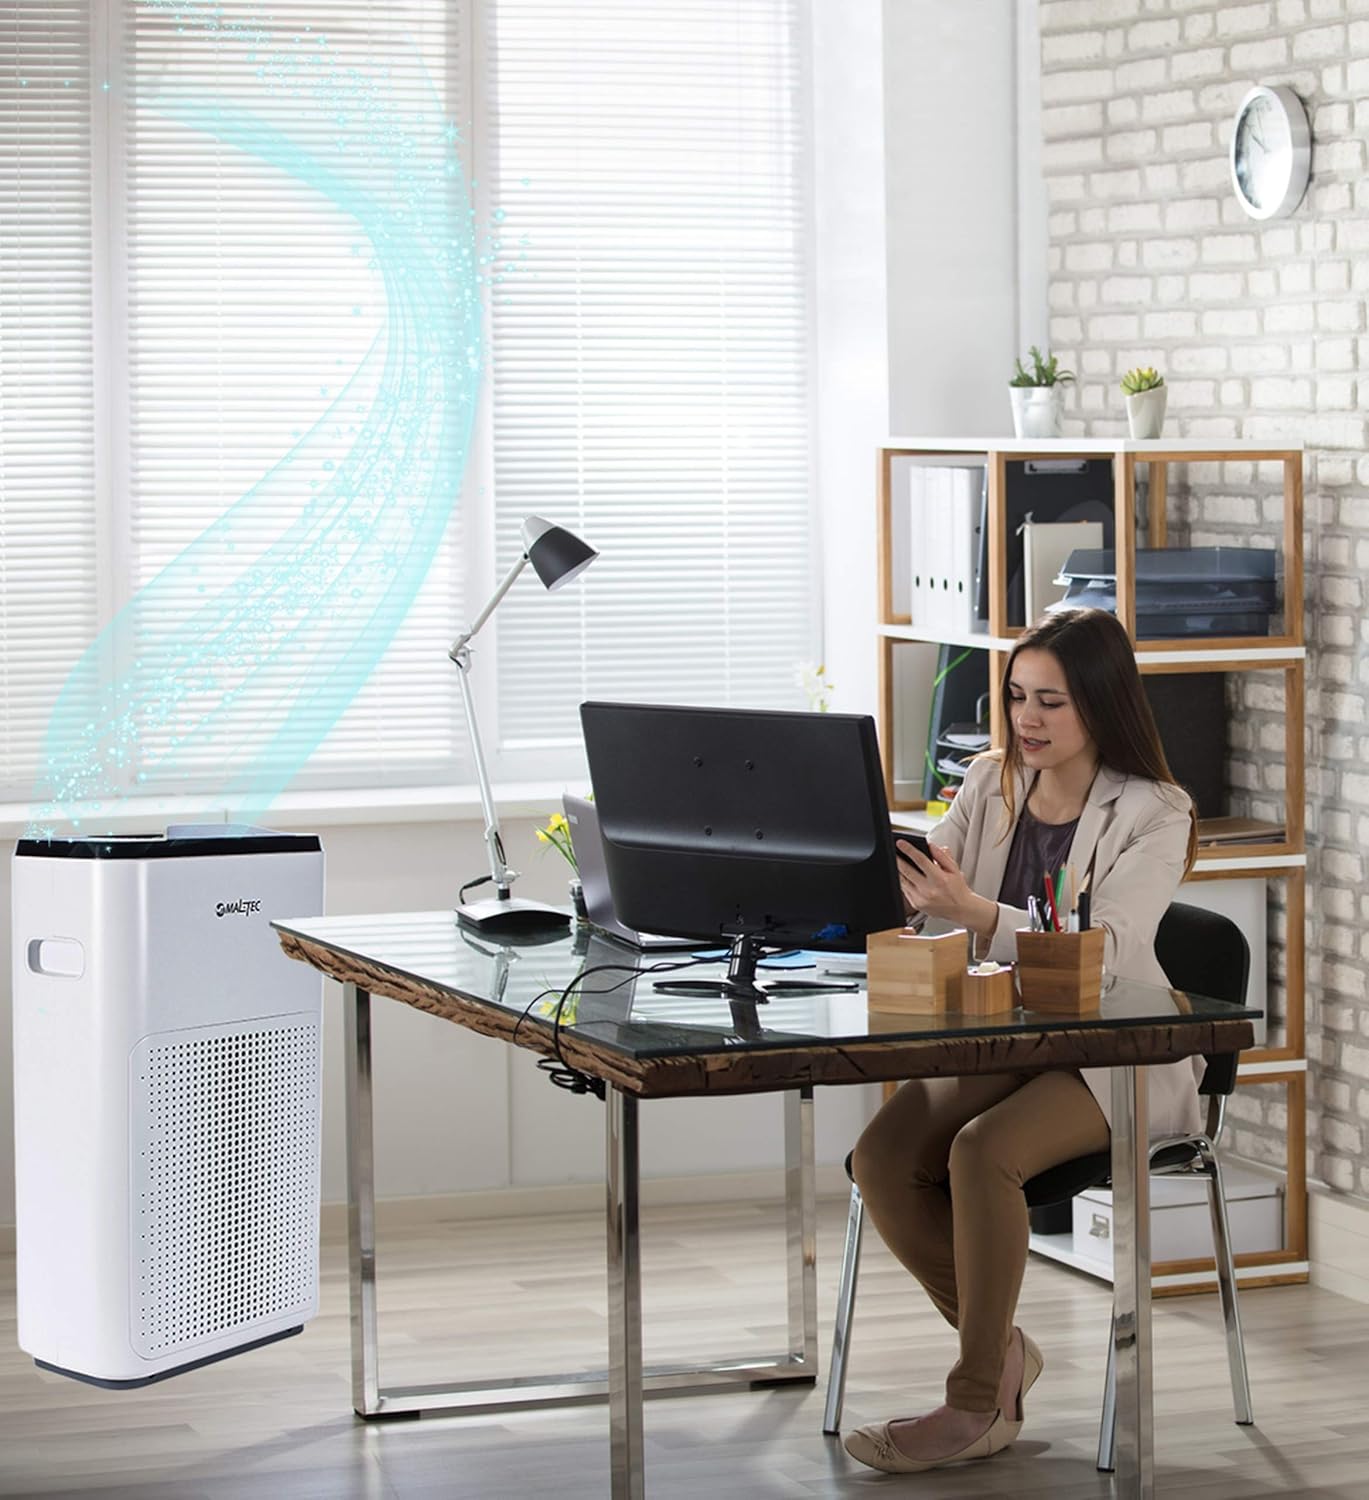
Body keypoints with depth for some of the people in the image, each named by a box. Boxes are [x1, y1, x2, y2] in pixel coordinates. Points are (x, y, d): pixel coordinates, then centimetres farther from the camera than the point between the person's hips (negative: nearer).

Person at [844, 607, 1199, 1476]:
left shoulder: (1153, 815, -11)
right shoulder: (992, 784, 7)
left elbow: (1103, 952, -25)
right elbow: (916, 899, 5)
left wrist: (974, 911, -38)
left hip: (1111, 1056, -6)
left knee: (982, 1150, -32)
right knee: (881, 1156, -19)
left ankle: (978, 1404, -17)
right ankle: (1001, 1348, 0)